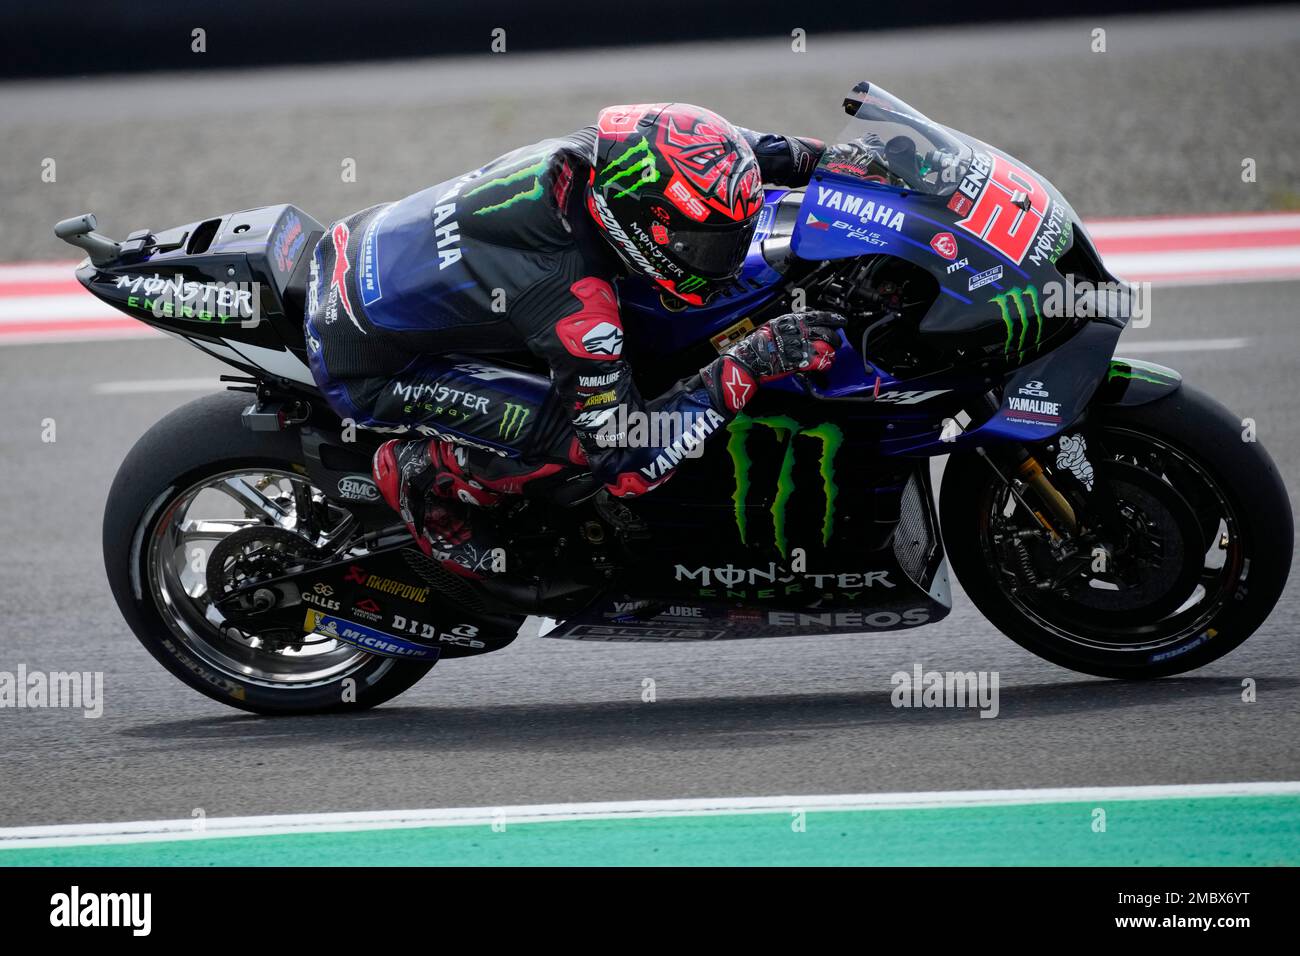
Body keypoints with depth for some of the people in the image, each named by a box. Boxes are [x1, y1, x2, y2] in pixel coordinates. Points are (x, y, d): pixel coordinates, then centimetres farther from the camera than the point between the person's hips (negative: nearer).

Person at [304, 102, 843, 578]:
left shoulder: (594, 150, -14)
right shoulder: (575, 301, -34)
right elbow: (626, 464, -26)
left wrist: (811, 157, 7)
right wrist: (747, 367, -30)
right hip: (361, 369, -8)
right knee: (579, 438, -20)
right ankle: (424, 474, 3)